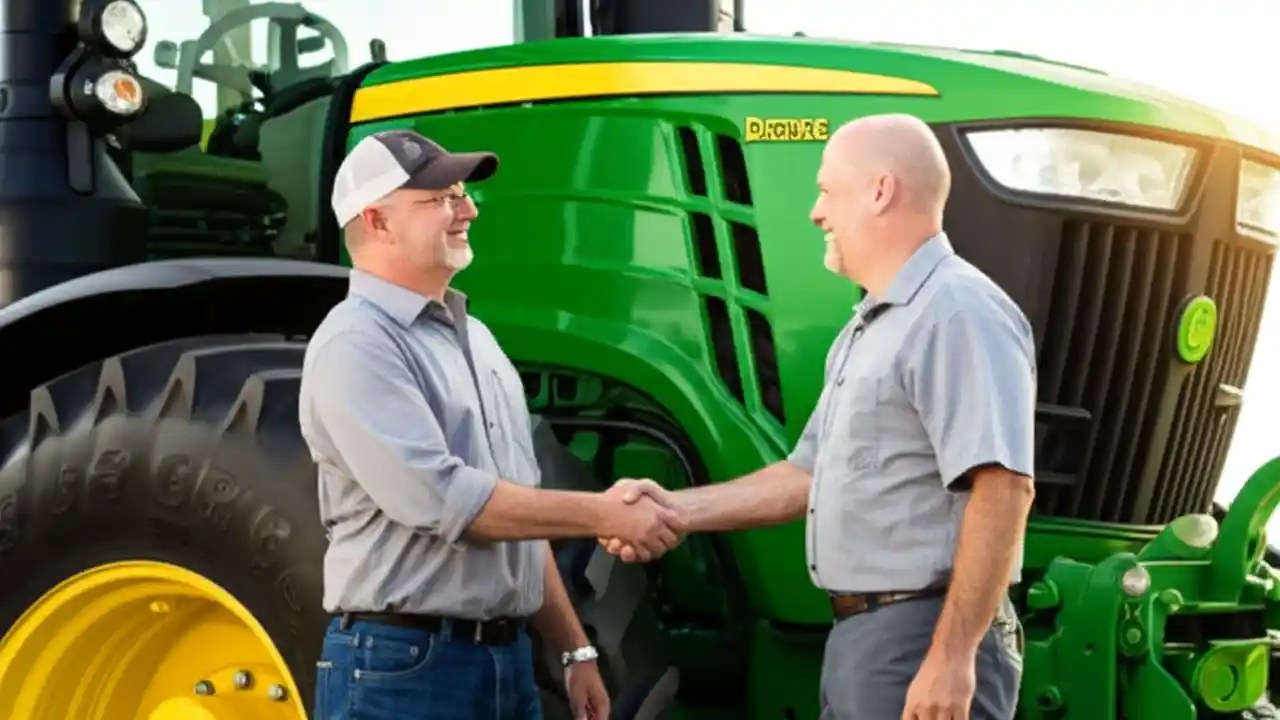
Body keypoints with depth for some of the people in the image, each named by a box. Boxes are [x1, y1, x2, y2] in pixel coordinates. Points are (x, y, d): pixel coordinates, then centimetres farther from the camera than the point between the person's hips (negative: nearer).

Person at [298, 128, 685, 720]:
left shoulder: (473, 337, 15)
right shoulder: (355, 345, -12)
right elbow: (442, 499, -22)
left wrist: (574, 649, 15)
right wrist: (603, 515, -17)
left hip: (510, 660, 8)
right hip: (401, 670, -8)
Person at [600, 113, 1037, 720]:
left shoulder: (958, 315, -15)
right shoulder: (868, 329, 18)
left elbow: (1003, 488, -24)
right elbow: (810, 475, 22)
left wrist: (953, 656, -29)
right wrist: (679, 509, 13)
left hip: (925, 640, -10)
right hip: (857, 634, 10)